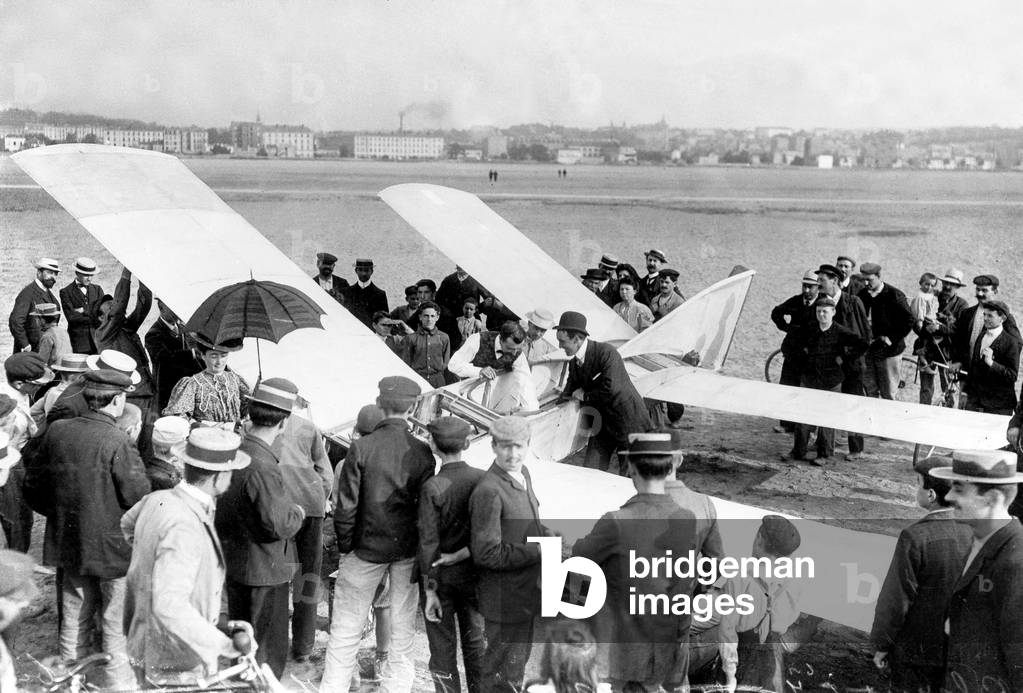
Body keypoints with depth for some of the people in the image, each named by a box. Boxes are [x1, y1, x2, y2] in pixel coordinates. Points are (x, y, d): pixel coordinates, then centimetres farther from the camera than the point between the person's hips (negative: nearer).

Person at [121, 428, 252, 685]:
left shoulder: (157, 500, -1)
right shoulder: (184, 528, -29)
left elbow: (128, 524, 24)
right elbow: (169, 606, -38)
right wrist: (222, 644, -38)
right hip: (175, 667, -9)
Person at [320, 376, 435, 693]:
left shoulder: (361, 448, -14)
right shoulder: (422, 452, -9)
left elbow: (346, 505, -12)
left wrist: (344, 546, 1)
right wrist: (423, 551, 7)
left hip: (367, 547, -1)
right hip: (409, 548, 2)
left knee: (347, 624, 9)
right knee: (403, 622, 15)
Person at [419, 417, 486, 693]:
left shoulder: (432, 487, -17)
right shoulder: (483, 480, -9)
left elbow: (428, 543, -15)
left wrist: (430, 590, -9)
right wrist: (462, 553, -3)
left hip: (441, 576, -3)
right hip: (472, 574, 3)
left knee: (443, 648, 10)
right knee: (475, 642, 18)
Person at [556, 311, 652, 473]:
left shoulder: (607, 352, -21)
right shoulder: (573, 362, 2)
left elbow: (610, 389, -28)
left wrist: (585, 396, -14)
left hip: (628, 421, -7)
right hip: (603, 423, 7)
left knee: (628, 475, 0)